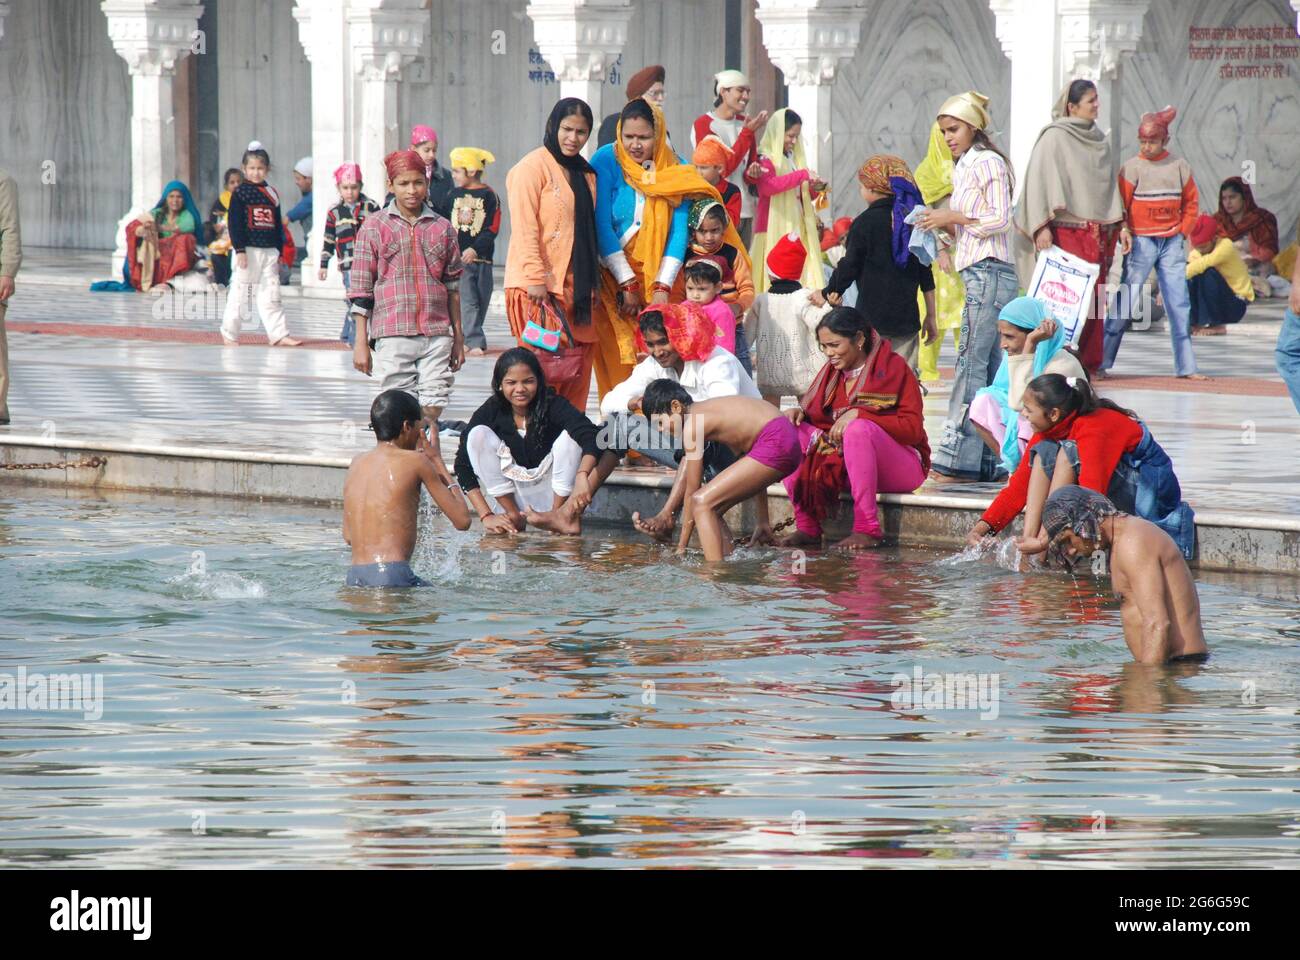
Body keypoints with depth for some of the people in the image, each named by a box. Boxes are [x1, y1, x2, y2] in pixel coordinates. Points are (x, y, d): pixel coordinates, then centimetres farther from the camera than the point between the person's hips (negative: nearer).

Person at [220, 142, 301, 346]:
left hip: (269, 251, 5)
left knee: (271, 295, 4)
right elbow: (234, 223, -8)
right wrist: (239, 250, -15)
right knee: (239, 293, 0)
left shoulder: (272, 194, 12)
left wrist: (279, 253, 14)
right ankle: (229, 334, 7)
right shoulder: (240, 192, -3)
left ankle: (279, 335, 2)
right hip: (248, 250, -5)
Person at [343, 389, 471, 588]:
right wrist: (438, 462, 16)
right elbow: (462, 521, 6)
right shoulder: (416, 461, 1)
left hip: (354, 579, 6)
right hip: (392, 575, -6)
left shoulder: (357, 462, 18)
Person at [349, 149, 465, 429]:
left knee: (432, 410, -4)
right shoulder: (374, 227, 3)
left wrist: (458, 339, 14)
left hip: (437, 334, 2)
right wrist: (361, 342, -2)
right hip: (392, 335, -2)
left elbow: (453, 288, 16)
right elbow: (361, 290, 3)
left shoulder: (442, 228, 11)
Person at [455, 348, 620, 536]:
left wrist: (582, 477, -50)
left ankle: (559, 514, -19)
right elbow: (463, 465, -11)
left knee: (569, 436, -21)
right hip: (511, 497, 1)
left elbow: (590, 436, -30)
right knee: (478, 434, -16)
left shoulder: (552, 406, -14)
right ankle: (514, 516, -16)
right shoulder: (489, 413, -10)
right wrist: (486, 516, -21)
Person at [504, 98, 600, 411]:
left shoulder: (584, 173, 19)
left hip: (577, 287, 8)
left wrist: (592, 284, 15)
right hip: (540, 289, -8)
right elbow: (525, 228, -13)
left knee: (578, 368, 5)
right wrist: (535, 279, -20)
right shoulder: (532, 167, -6)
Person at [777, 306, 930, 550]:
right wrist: (799, 413, -14)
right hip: (842, 466, 6)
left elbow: (913, 429, -16)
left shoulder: (894, 366, -7)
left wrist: (858, 414, -25)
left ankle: (868, 529, -35)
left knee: (858, 428, -36)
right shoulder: (832, 371, 10)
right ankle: (807, 527, -16)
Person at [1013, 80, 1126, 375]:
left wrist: (1120, 225, 17)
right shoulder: (1054, 138, -4)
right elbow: (1038, 182, -9)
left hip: (1097, 234, 7)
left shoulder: (1100, 140, 17)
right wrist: (1042, 226, -17)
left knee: (1094, 302, 3)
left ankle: (1088, 362, 6)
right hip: (1066, 231, -7)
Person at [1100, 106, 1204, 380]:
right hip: (1141, 242, -3)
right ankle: (1101, 362, -3)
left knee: (1179, 305, 3)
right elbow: (1119, 205, -5)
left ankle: (1186, 366, 9)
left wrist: (1183, 231, 5)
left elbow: (1191, 202, 14)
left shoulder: (1179, 166, 6)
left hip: (1172, 243, 3)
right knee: (1123, 304, -7)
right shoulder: (1132, 168, -3)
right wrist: (1122, 230, -18)